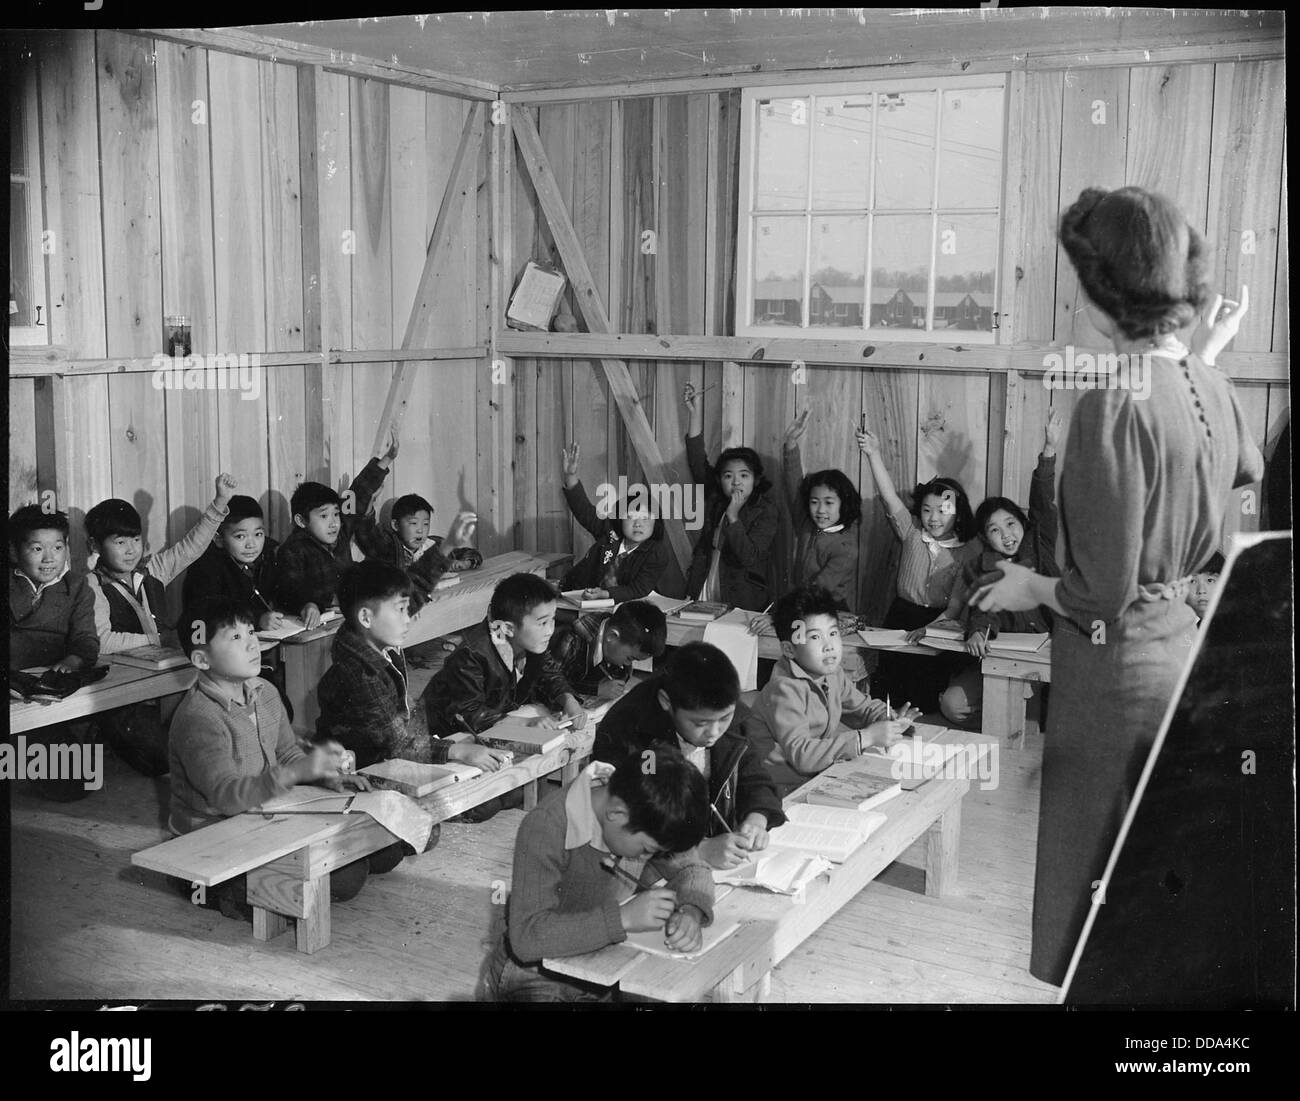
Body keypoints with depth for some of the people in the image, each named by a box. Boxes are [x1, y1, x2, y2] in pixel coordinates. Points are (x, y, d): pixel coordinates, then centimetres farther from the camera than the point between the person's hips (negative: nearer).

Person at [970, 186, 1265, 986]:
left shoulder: (1114, 406, -23)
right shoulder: (1211, 392, 1)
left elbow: (1101, 594, -23)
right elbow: (1247, 468, 28)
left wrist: (1032, 589, -4)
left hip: (1117, 663, -8)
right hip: (1188, 643, 8)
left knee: (1092, 869, 8)